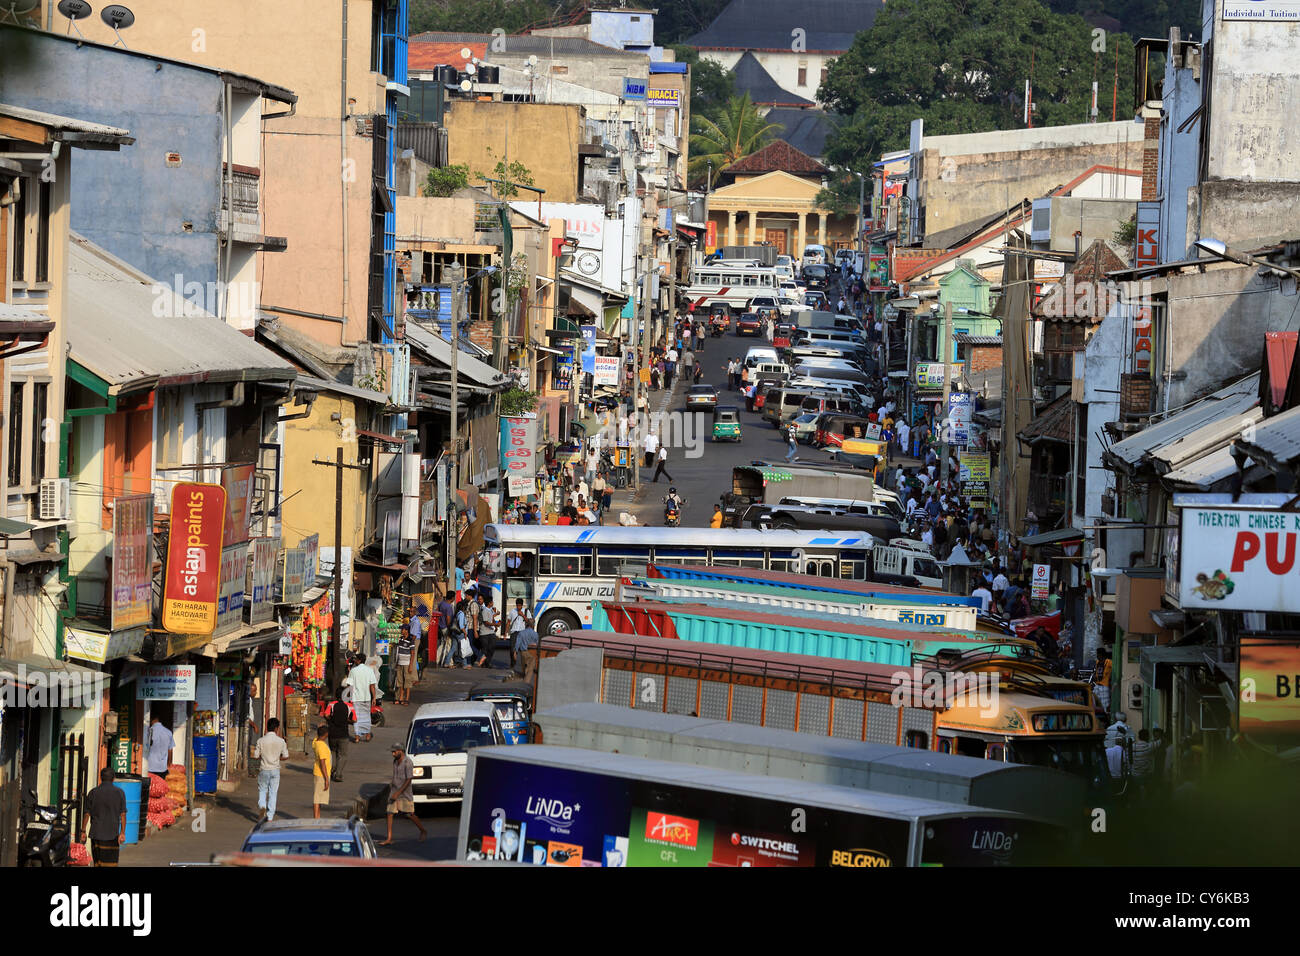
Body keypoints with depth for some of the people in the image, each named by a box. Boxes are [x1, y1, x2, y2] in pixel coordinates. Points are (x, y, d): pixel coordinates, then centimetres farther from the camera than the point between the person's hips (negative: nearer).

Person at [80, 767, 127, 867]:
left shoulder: (93, 793, 2)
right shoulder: (119, 792, -2)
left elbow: (86, 814, 3)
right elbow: (123, 814, -6)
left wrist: (83, 831, 10)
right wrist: (122, 833, -5)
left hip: (95, 834, 2)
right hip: (112, 834, -2)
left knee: (97, 863, 10)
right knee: (110, 863, -2)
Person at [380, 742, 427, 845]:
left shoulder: (408, 762, -16)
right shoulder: (395, 761, 7)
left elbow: (408, 780, -19)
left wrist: (398, 793, -23)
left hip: (405, 794, -7)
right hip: (394, 792, 7)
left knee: (409, 815, 5)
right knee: (390, 814, -5)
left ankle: (423, 831, 28)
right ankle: (389, 839, -6)